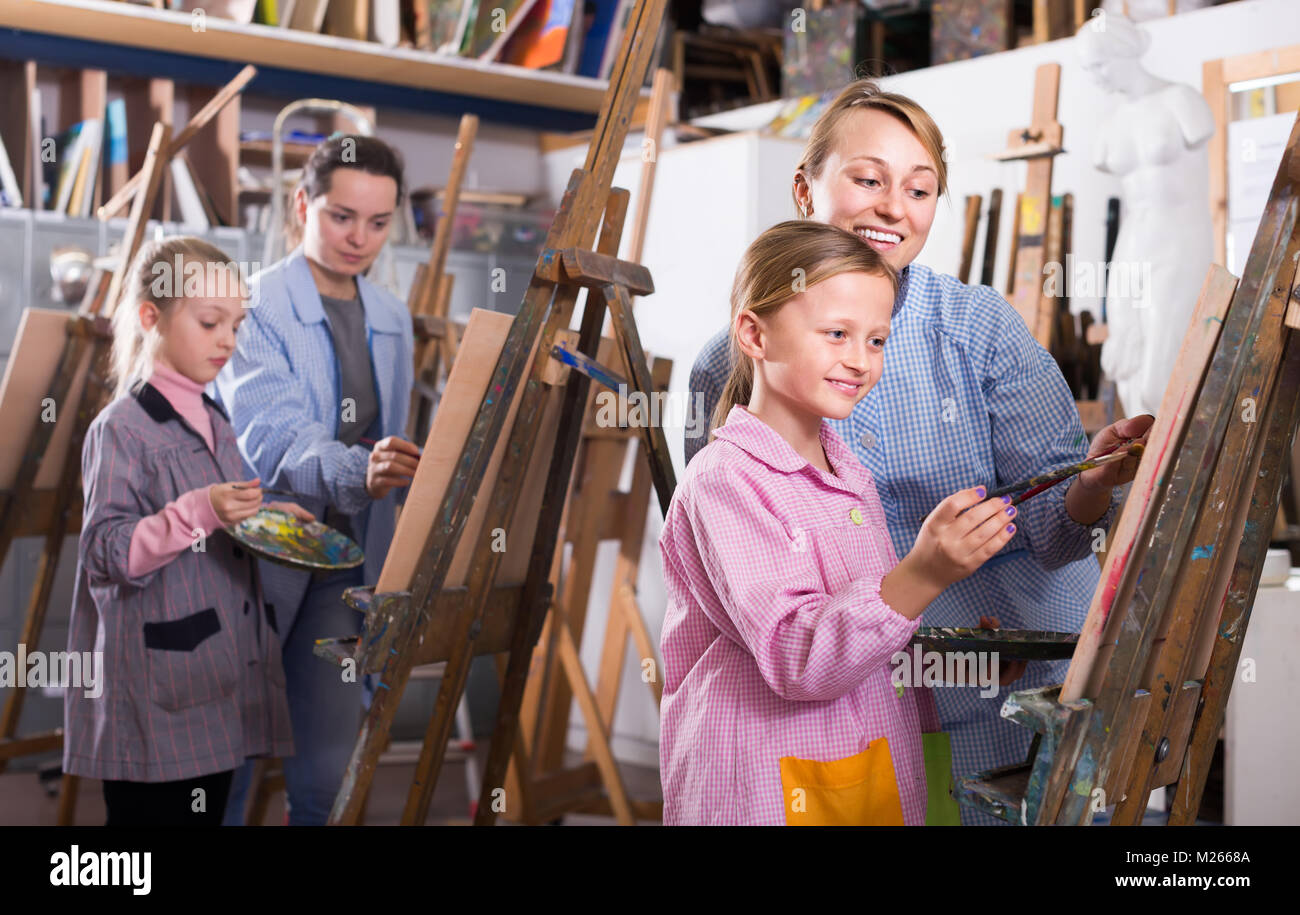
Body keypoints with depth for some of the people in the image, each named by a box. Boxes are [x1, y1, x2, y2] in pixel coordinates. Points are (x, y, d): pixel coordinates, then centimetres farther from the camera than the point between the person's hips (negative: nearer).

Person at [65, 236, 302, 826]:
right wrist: (200, 512, -29)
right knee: (158, 813, -3)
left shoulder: (213, 423, 15)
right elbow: (108, 552, -18)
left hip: (219, 686, 8)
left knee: (208, 811, 12)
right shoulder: (122, 429, -11)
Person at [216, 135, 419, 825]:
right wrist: (357, 469, -42)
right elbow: (271, 439, -24)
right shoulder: (255, 306, -11)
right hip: (257, 560, -5)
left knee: (328, 769, 9)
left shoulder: (391, 320, 11)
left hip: (344, 567, 5)